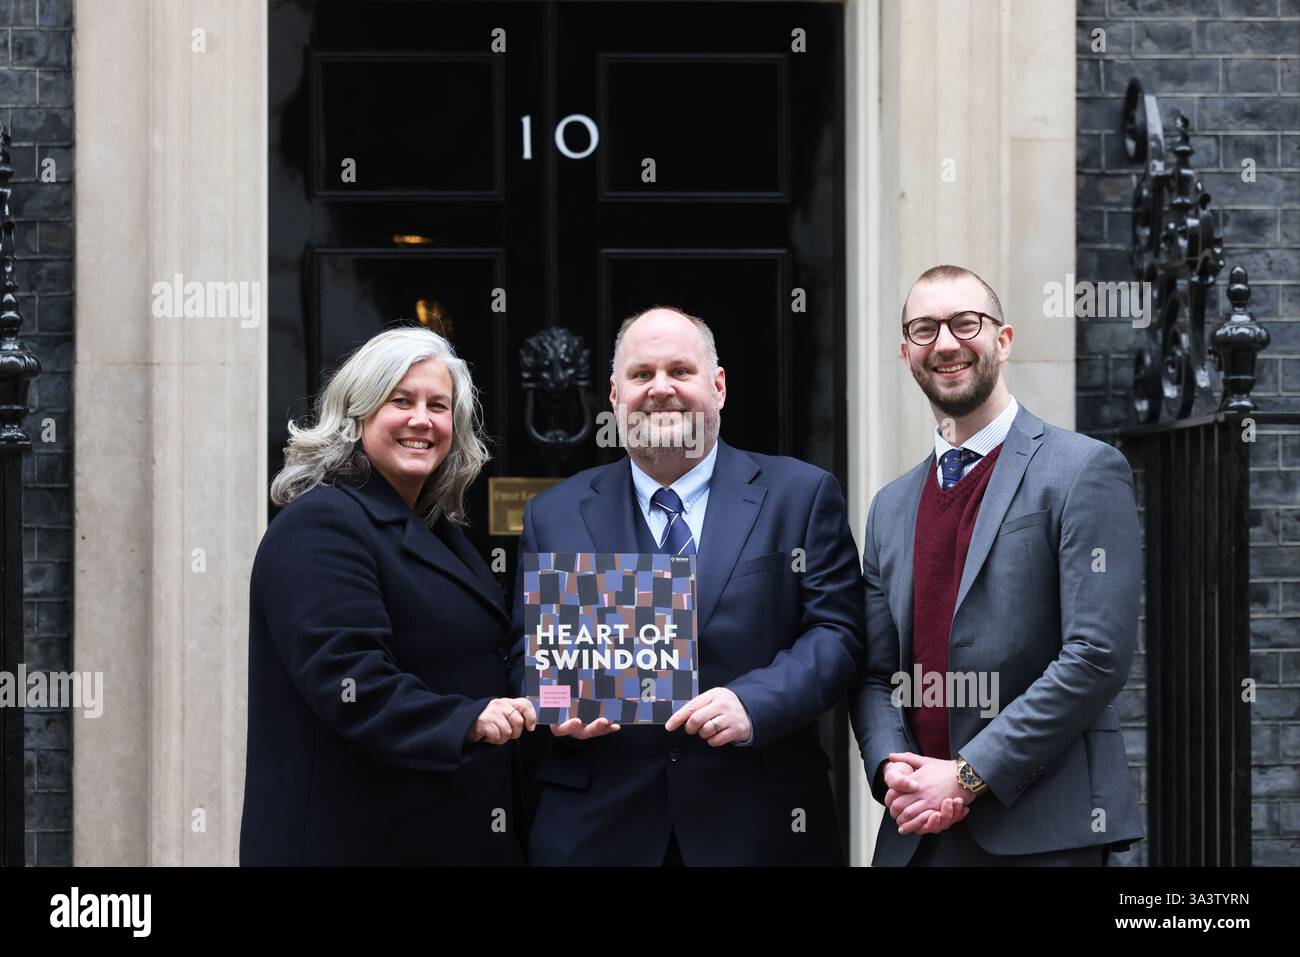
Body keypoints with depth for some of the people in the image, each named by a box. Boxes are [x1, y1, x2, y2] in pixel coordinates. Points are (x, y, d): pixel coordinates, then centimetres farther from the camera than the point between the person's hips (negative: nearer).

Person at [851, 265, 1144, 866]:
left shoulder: (1084, 471, -5)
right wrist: (892, 769, -7)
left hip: (1042, 830, -5)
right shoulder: (891, 507, 14)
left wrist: (968, 776, -15)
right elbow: (875, 673, 14)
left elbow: (1098, 656, -13)